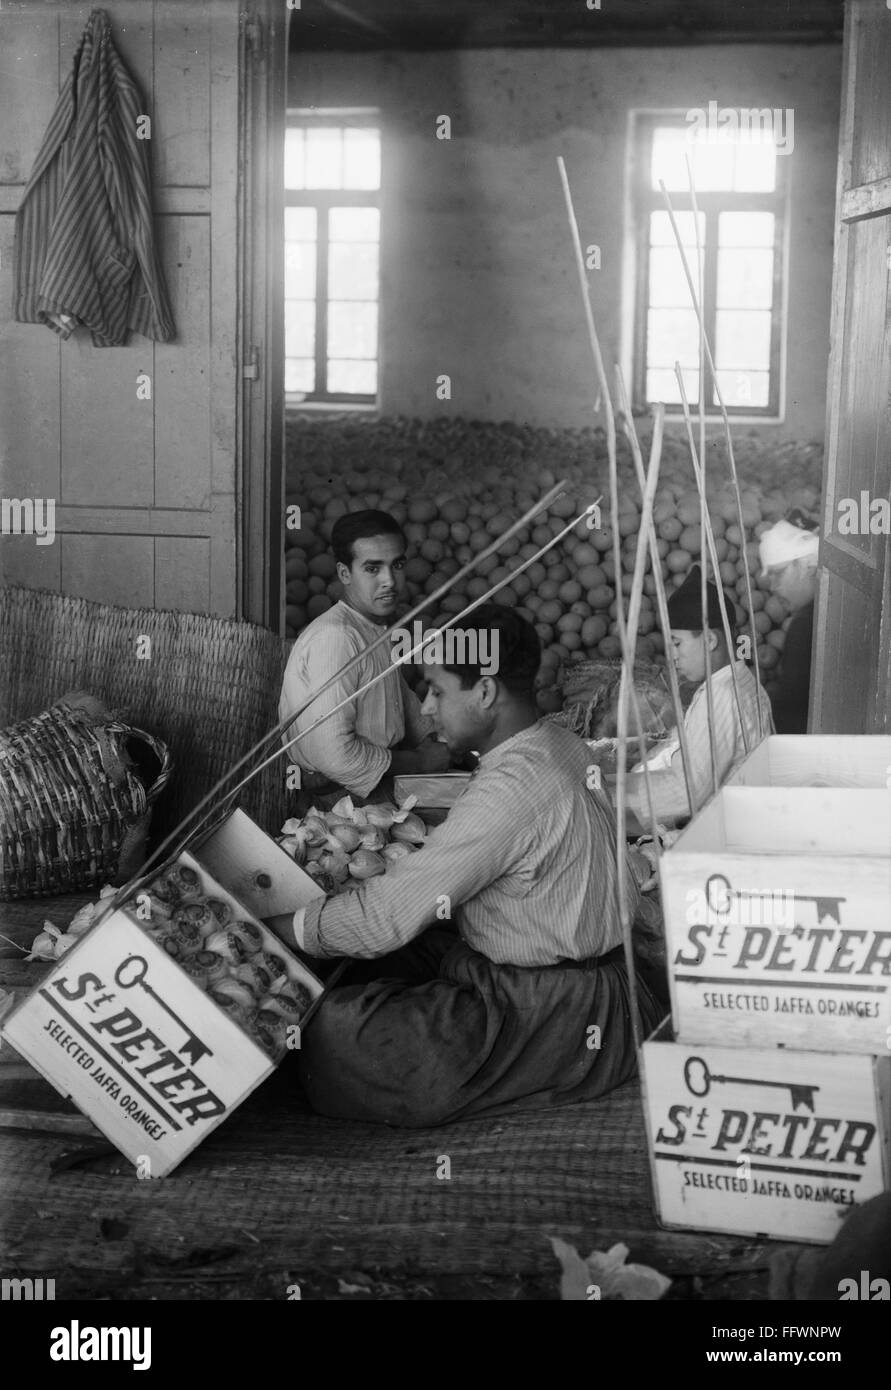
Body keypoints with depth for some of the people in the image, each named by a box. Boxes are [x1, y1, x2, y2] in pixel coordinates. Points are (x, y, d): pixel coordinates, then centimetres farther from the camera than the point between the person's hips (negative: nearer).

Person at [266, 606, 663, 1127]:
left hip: (557, 1017, -10)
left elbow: (387, 916, -26)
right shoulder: (556, 742, 4)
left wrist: (268, 930, -15)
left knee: (341, 1028, -19)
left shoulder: (510, 790, -27)